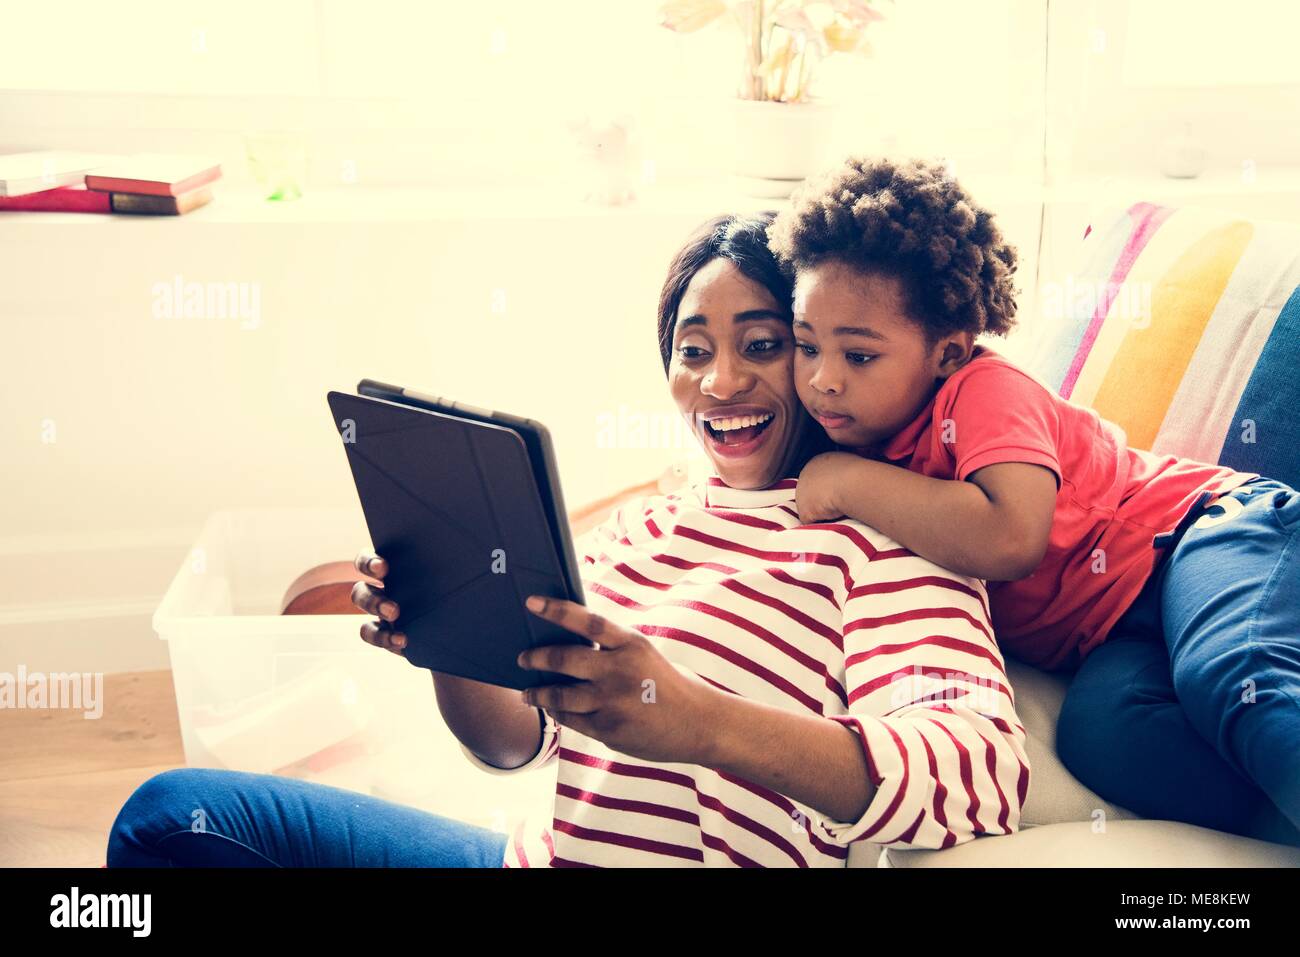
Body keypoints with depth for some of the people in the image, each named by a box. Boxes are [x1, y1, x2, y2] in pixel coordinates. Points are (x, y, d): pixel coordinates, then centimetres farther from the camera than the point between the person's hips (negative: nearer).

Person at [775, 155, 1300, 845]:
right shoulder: (869, 438, 7)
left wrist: (847, 480, -25)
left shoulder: (982, 388, -15)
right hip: (1121, 635, 6)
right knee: (1101, 725, -28)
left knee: (1234, 681, -37)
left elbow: (1009, 541, -33)